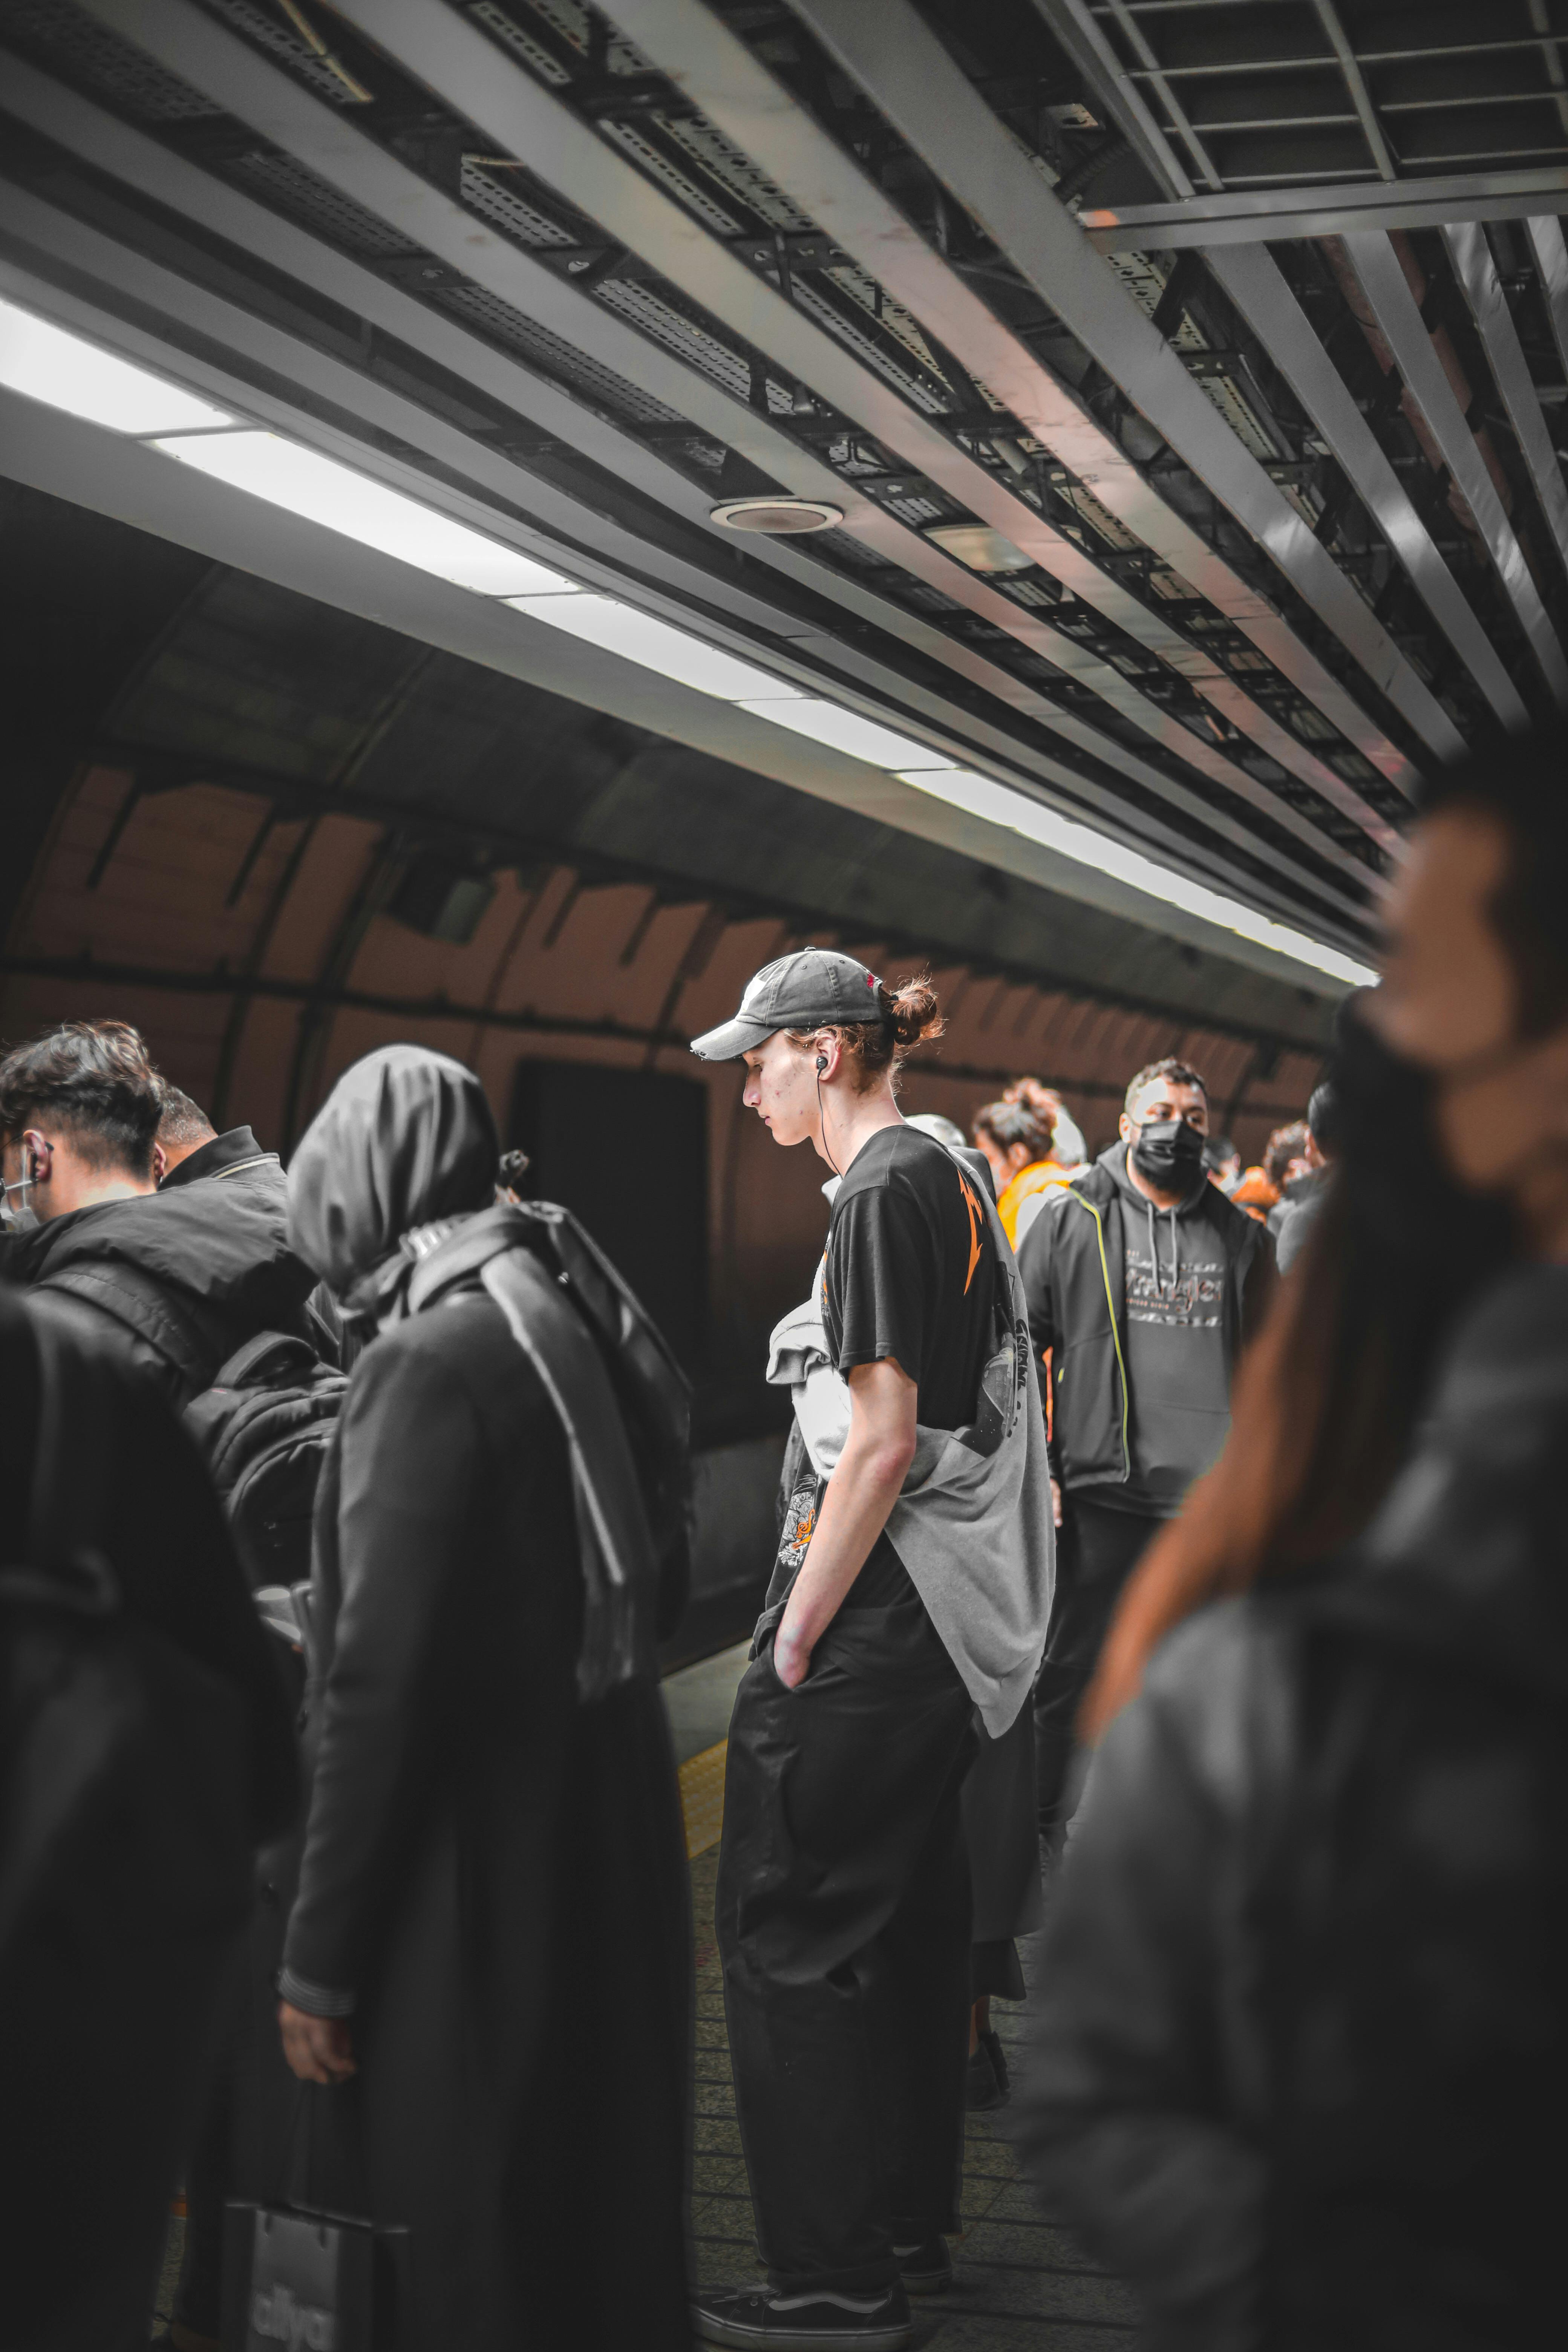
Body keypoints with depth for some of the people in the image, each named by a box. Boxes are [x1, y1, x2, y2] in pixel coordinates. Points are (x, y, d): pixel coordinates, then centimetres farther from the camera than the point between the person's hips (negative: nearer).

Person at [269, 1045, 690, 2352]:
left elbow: (380, 1683, -20)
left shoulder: (430, 1361, -18)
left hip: (477, 1895, -9)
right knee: (590, 2228, 19)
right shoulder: (558, 1329, 8)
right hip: (593, 1866, 9)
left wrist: (320, 1954, -13)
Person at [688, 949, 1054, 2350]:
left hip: (875, 1614, -10)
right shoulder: (950, 1182, 14)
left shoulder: (886, 1194, -15)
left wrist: (794, 1644, -16)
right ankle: (910, 2231, 28)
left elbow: (881, 1445, -20)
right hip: (947, 1621, 10)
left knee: (790, 1926, -3)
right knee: (910, 1911, 16)